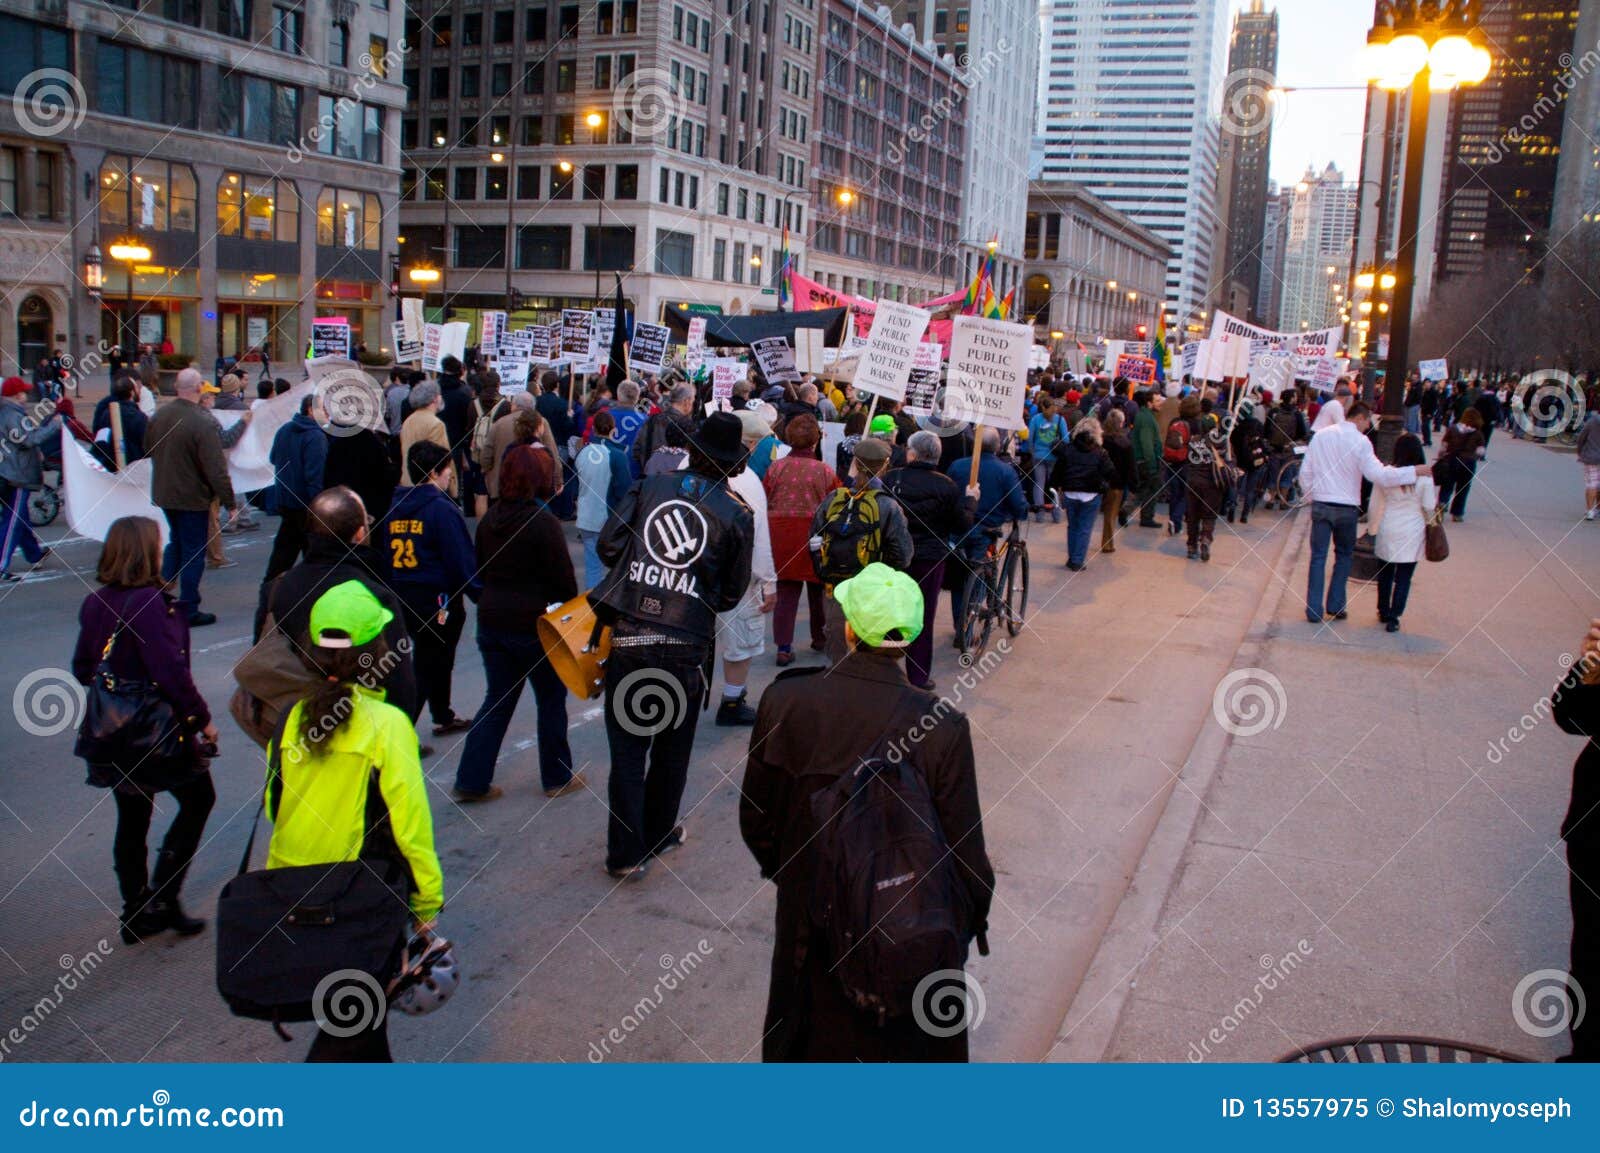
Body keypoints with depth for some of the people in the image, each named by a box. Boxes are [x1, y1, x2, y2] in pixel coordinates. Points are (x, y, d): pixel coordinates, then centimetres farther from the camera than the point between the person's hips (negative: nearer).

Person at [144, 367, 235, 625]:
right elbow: (216, 468, -23)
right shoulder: (204, 423, -22)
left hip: (164, 494, 7)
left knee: (176, 542, 25)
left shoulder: (158, 417, 0)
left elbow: (148, 450, 15)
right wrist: (228, 500, -15)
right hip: (193, 497, -7)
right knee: (193, 552, 3)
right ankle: (189, 610, 8)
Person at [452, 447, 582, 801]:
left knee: (497, 700, 15)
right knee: (551, 699, 11)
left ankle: (471, 781, 14)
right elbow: (563, 579, -14)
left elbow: (481, 571, 13)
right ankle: (557, 778, 22)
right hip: (534, 625, -6)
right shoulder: (543, 522, -16)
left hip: (492, 622, 6)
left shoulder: (490, 518, 5)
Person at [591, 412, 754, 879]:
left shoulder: (650, 485, 4)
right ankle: (656, 835, 32)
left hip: (628, 635, 1)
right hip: (686, 645, -1)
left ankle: (625, 854, 11)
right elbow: (731, 594, 2)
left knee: (627, 747, 8)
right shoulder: (737, 514, 0)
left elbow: (608, 545, -2)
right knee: (672, 748, 18)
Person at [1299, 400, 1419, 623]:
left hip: (1320, 505, 3)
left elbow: (1305, 473, 5)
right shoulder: (1360, 441, -11)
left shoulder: (1321, 436, 3)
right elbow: (1379, 476, -19)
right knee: (1344, 555, 17)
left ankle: (1313, 611, 5)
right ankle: (1335, 606, 16)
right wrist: (1413, 471, -14)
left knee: (1318, 557, 6)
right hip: (1346, 507, -3)